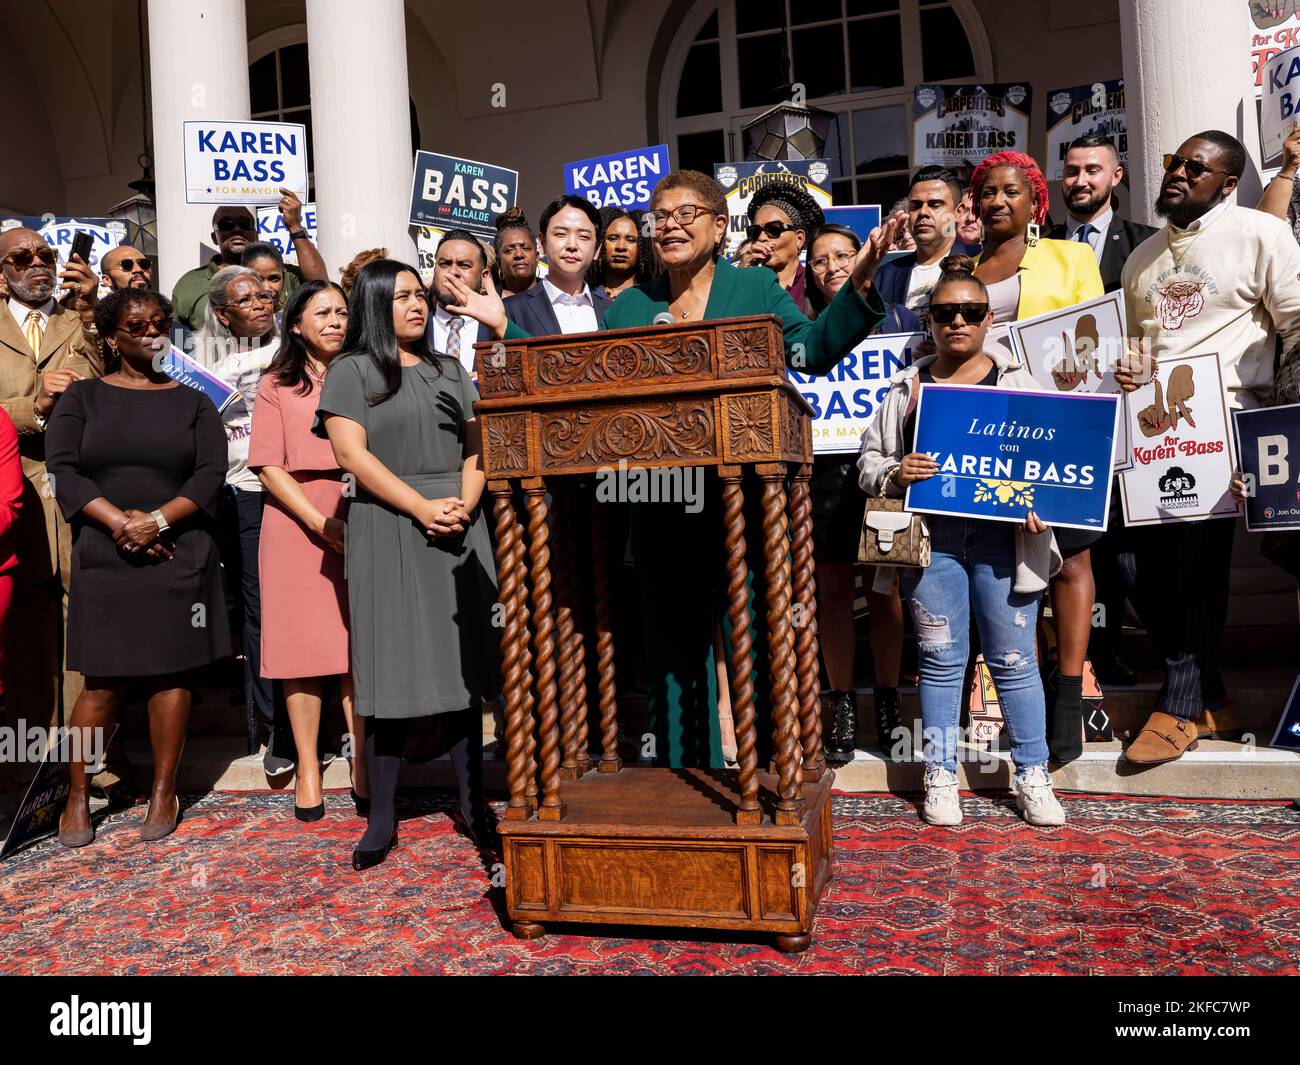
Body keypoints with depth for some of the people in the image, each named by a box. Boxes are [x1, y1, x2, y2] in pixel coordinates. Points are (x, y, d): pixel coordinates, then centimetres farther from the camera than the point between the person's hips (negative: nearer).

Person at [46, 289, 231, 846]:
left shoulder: (193, 402, 10)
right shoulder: (83, 396, 10)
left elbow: (211, 474, -2)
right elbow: (63, 469, -2)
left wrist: (158, 520, -15)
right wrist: (118, 521, -15)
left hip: (178, 555, 0)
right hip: (104, 557, 0)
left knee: (171, 669, 2)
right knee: (102, 678, 0)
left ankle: (164, 791, 12)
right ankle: (77, 795, 13)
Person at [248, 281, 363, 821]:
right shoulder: (276, 385, 10)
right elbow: (269, 466, 1)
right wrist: (320, 522, -11)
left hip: (359, 521, 1)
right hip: (296, 522, -1)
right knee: (303, 645, 0)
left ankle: (363, 766, 3)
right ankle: (307, 769, 9)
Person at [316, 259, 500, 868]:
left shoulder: (450, 371, 18)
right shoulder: (351, 371, 4)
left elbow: (476, 448, 11)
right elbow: (351, 453, -7)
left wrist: (464, 504, -9)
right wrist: (423, 507, -14)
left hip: (459, 527, 4)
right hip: (387, 532, -4)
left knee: (463, 666, 5)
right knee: (391, 670, -2)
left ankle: (470, 802, 14)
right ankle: (381, 818, 7)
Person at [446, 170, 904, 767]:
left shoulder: (757, 287, 7)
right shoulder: (627, 308, 14)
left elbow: (814, 352, -4)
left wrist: (858, 285, -17)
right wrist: (506, 327, 7)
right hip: (662, 510, 3)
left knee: (752, 640, 2)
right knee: (673, 645, 11)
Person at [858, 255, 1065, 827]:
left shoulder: (1016, 379, 9)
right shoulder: (906, 385, 11)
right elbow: (868, 459, 11)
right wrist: (896, 473, -11)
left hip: (1002, 538, 0)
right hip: (931, 538, 1)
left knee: (1013, 658, 4)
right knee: (940, 659, 8)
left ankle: (1033, 776, 19)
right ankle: (940, 778, 19)